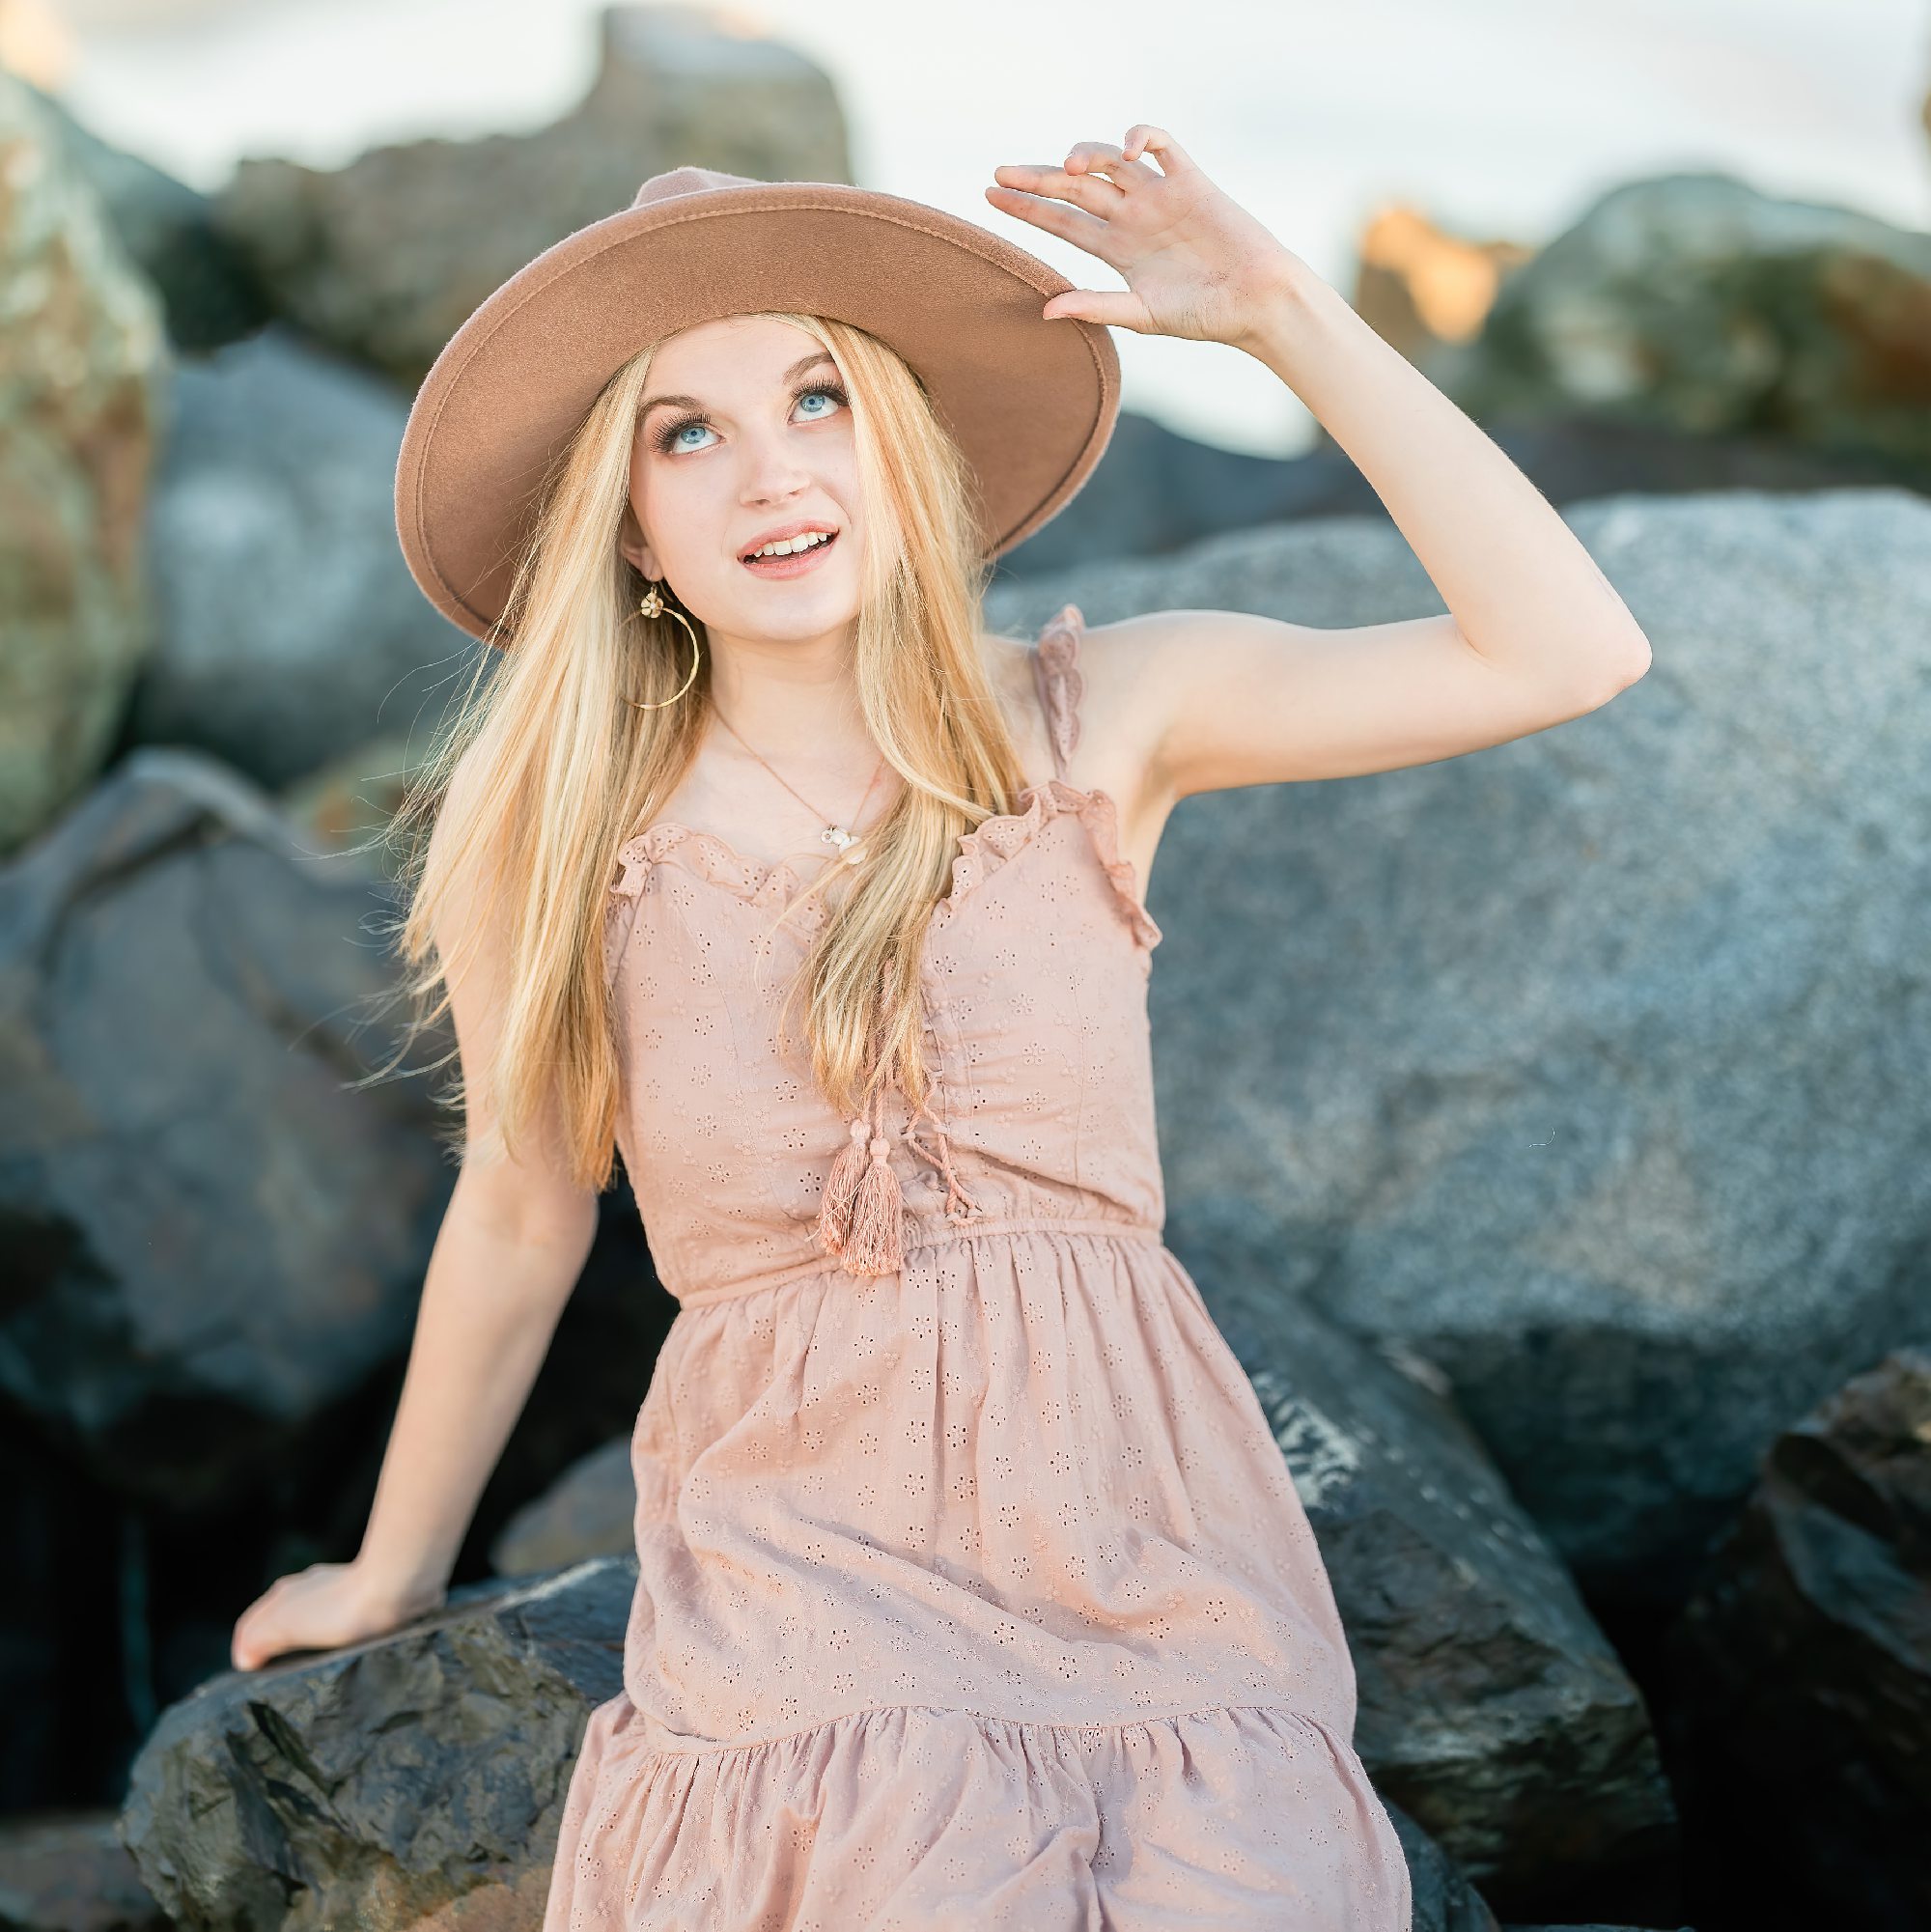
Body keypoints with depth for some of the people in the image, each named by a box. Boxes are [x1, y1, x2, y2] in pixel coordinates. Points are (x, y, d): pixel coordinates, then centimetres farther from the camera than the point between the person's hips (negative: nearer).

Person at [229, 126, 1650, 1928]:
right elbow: (518, 1219, 11)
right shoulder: (550, 831, -1)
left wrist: (1277, 309, -8)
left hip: (1149, 1560, 2)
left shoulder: (1096, 717, -1)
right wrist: (388, 1574, 22)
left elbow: (1567, 650, -8)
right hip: (797, 1604, -1)